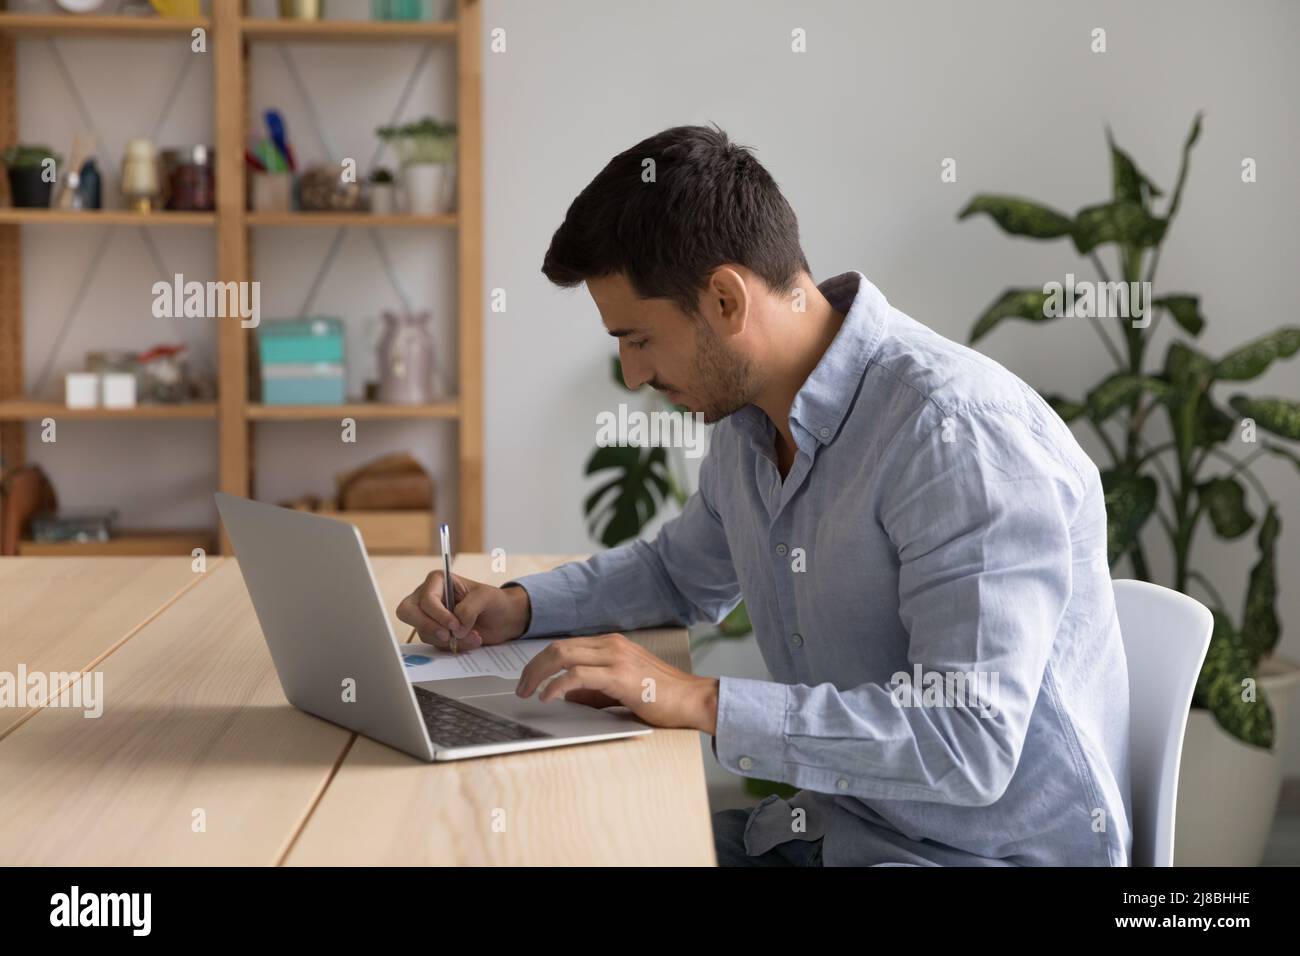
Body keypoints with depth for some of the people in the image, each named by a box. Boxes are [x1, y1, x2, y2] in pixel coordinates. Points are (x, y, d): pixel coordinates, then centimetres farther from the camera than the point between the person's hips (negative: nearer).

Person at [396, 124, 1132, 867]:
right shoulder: (751, 421, 3)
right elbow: (685, 571, 25)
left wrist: (702, 703, -29)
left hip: (991, 850, -8)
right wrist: (518, 607, 10)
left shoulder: (962, 432, -24)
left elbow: (972, 743, -30)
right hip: (828, 827, 8)